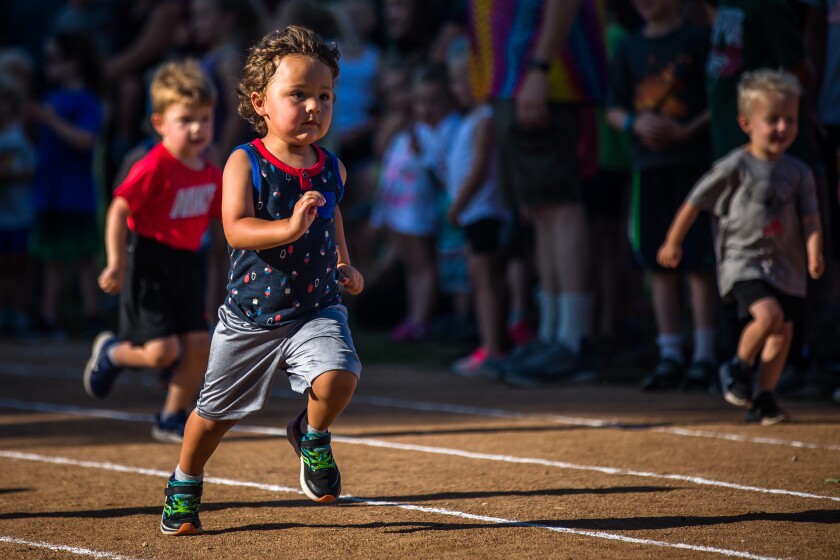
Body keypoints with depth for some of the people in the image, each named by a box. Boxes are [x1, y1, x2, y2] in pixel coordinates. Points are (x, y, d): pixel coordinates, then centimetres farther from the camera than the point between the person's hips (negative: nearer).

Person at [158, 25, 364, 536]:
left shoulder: (331, 168, 1)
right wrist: (288, 228, -41)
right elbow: (237, 228, -26)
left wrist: (344, 264, 18)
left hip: (317, 307, 2)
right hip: (250, 315, -2)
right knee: (218, 410, 12)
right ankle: (184, 485, 39)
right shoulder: (245, 163, -13)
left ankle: (312, 436, 8)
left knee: (338, 377, -26)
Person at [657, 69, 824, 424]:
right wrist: (673, 243, 8)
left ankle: (763, 399, 23)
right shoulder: (736, 167, -7)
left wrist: (815, 253, -18)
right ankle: (738, 369, 1)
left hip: (786, 265, 5)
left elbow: (810, 218, 2)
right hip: (743, 259, -5)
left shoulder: (798, 173, 4)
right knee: (768, 315, -25)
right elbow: (695, 202, 1)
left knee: (783, 332, 8)